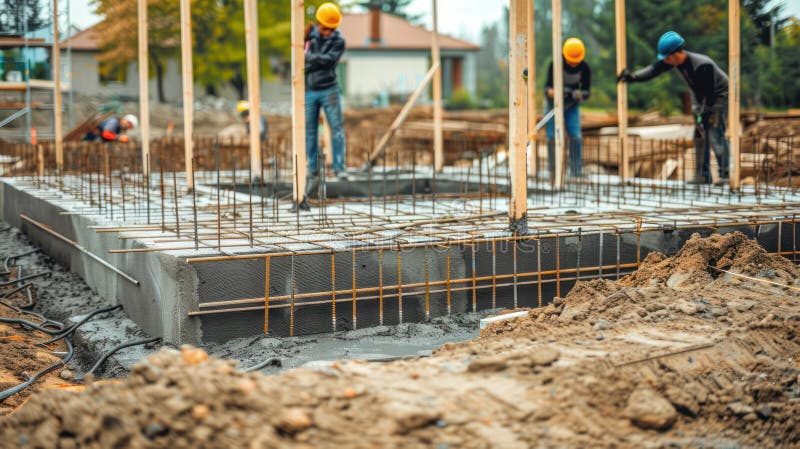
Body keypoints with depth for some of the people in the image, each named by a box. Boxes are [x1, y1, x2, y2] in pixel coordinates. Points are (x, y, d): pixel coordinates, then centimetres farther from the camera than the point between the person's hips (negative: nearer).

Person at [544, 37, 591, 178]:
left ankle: (577, 172, -2)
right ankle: (553, 172, -1)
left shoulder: (585, 68, -17)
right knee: (552, 137, -9)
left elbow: (587, 91, -16)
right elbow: (547, 87, -27)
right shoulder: (555, 65, -23)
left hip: (572, 104, 2)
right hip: (553, 103, -2)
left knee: (576, 137, -9)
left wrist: (580, 95, -40)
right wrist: (552, 92, -51)